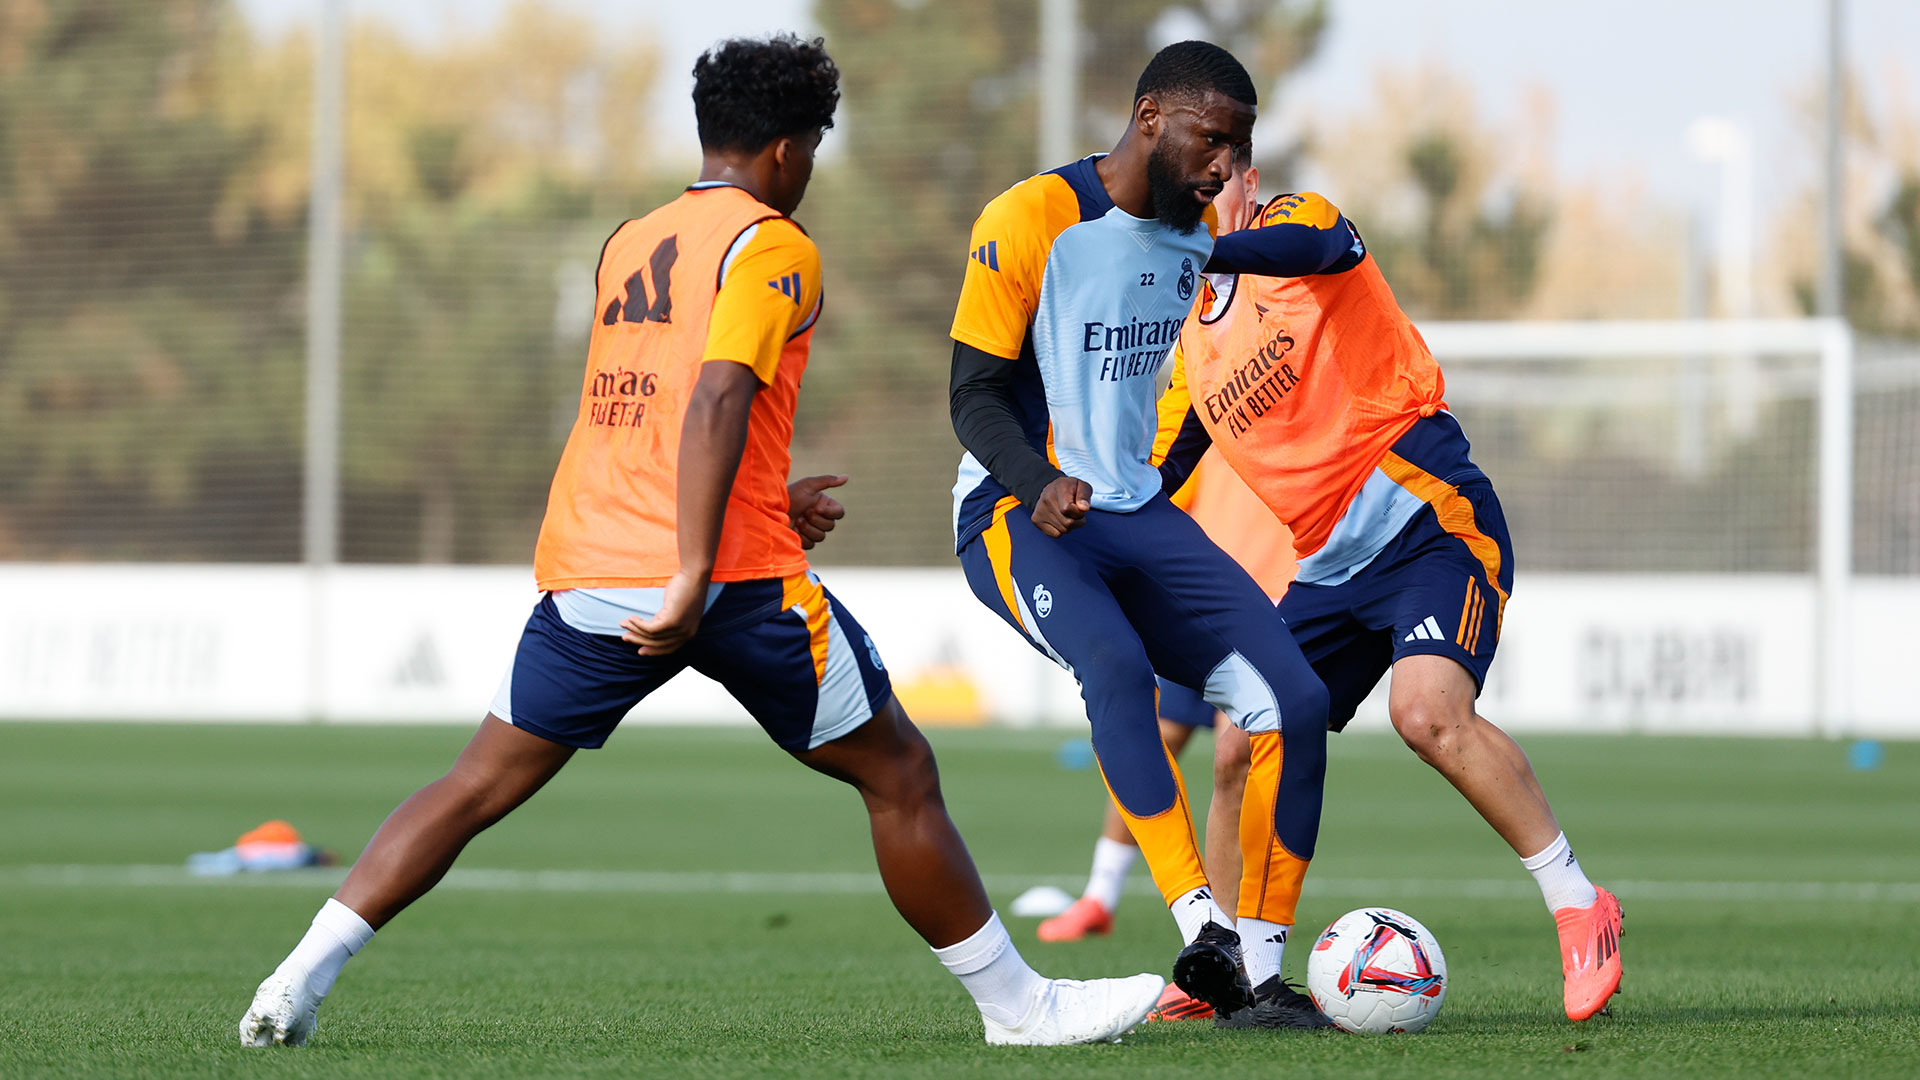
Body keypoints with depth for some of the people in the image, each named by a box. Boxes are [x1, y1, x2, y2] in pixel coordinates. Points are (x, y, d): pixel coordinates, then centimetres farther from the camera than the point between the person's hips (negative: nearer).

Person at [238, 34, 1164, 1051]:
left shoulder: (627, 245, 18)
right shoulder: (770, 248, -4)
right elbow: (715, 404, -19)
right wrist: (695, 578, -26)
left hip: (584, 572, 6)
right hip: (734, 576, -6)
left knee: (477, 786, 11)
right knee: (898, 775, 8)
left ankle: (300, 977, -1)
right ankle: (1018, 1005, 12)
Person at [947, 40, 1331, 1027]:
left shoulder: (1197, 235, 9)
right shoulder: (1030, 222, -13)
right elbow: (974, 393, -12)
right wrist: (1040, 483, -28)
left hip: (1135, 512, 7)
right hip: (1018, 513, -7)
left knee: (1293, 698, -9)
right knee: (1116, 663, -37)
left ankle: (1259, 970, -1)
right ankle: (1200, 927, -41)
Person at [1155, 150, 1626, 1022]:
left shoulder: (1300, 221, -3)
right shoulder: (1196, 343, 17)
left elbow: (1307, 247, -30)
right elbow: (1152, 479, 27)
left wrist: (1196, 252, -45)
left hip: (1434, 524, -8)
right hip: (1331, 565, 8)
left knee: (1426, 708, -29)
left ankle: (1577, 905, -19)